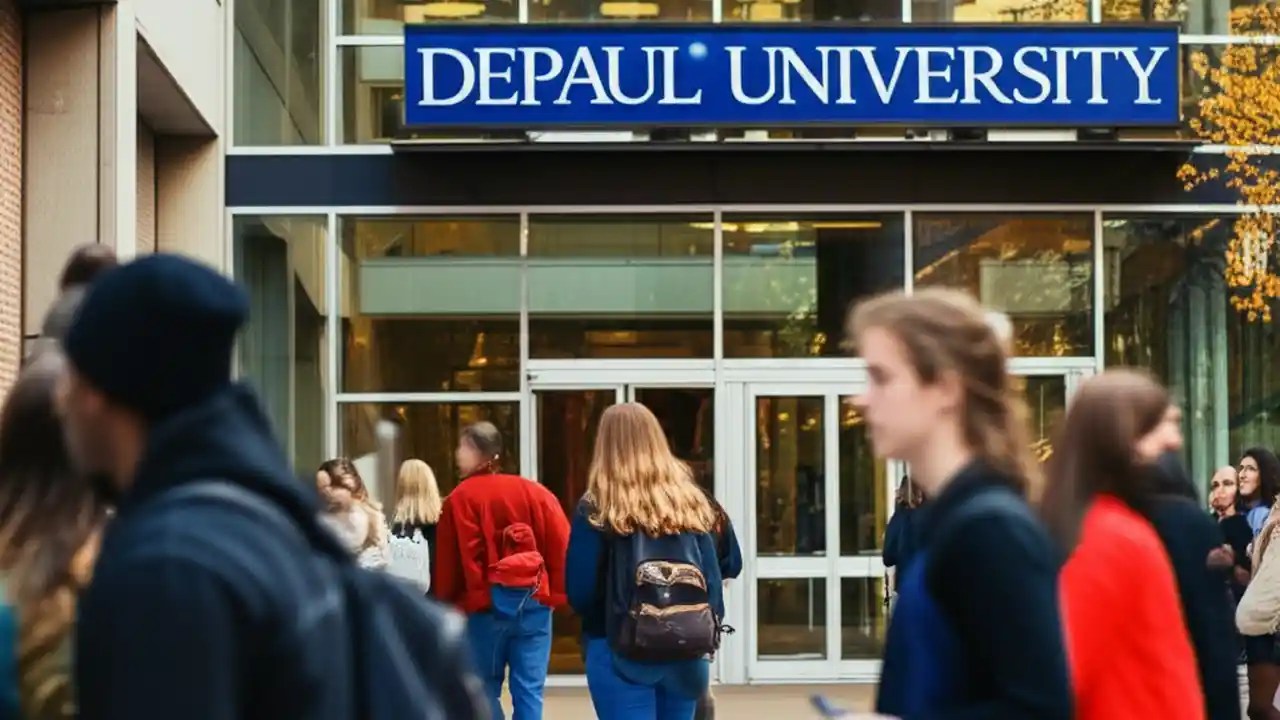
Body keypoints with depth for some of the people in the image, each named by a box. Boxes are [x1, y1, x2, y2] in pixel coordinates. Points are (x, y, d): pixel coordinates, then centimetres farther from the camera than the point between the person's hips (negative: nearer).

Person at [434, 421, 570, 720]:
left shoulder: (460, 498, -4)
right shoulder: (535, 493, 6)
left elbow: (447, 560, -4)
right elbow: (561, 545, 0)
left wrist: (446, 605, 7)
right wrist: (555, 593, 5)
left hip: (485, 604, -3)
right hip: (534, 600, 3)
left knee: (485, 690, 8)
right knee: (530, 691, 4)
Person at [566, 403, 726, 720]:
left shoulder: (597, 508, -5)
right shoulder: (693, 502, 7)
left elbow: (579, 591, -6)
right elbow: (713, 580, 5)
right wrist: (707, 634, 14)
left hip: (621, 653, -4)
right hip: (686, 651, 4)